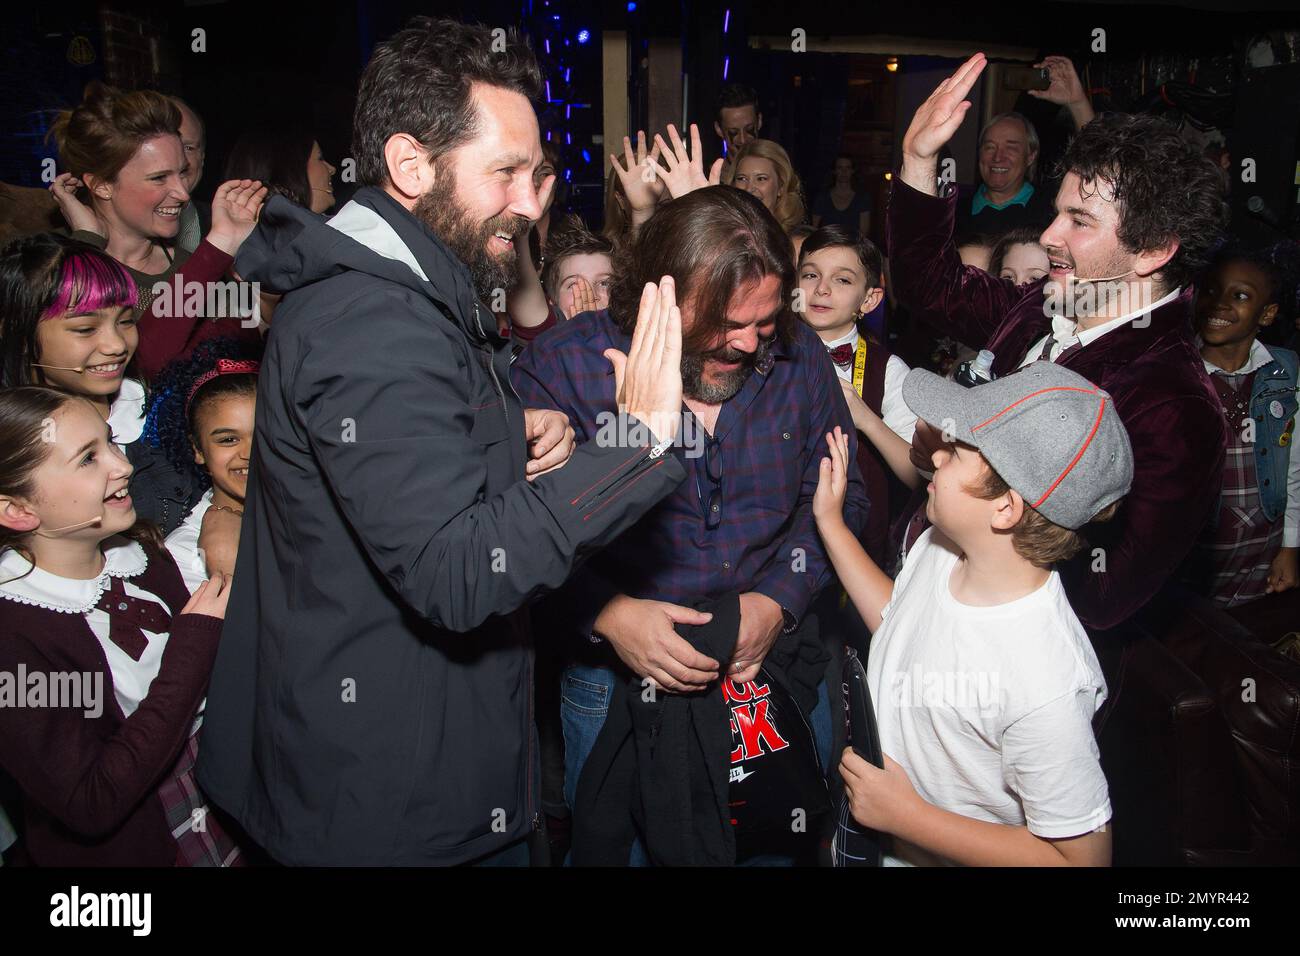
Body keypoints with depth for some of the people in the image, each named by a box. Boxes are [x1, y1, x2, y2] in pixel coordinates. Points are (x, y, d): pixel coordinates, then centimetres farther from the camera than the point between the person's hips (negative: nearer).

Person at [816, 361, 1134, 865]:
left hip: (949, 853, -7)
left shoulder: (1045, 683, -36)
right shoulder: (940, 548, -13)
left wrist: (905, 816, -25)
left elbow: (1080, 856, -26)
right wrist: (829, 521, 3)